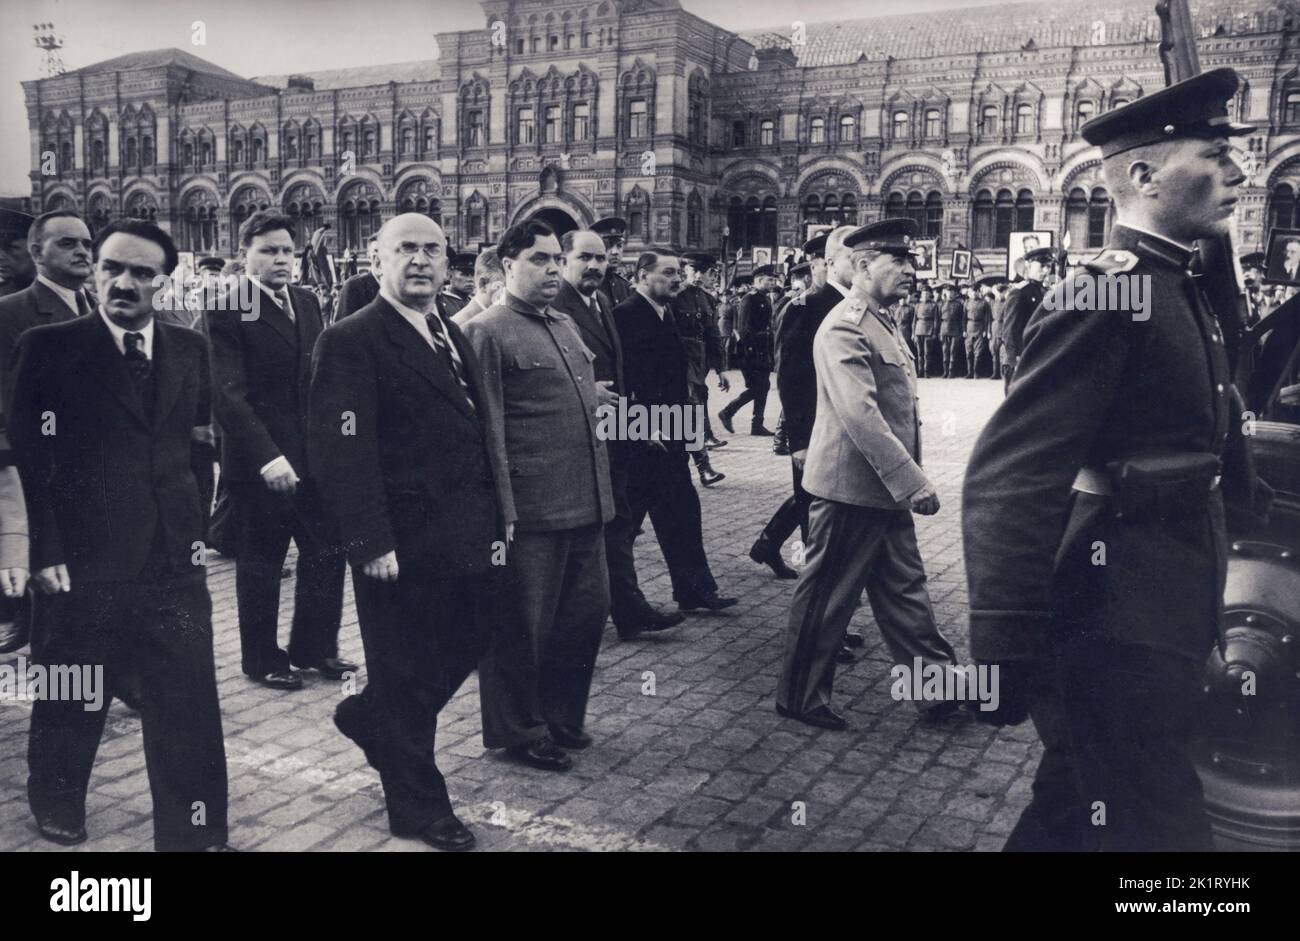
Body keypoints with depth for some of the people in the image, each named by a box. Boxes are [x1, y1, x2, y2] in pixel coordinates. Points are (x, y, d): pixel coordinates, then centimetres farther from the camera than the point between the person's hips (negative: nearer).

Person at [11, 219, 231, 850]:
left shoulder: (190, 348, 7)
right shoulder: (48, 347, -4)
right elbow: (28, 458, -7)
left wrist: (196, 524, 4)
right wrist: (46, 550, -12)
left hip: (175, 560, 2)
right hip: (86, 561, -2)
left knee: (189, 709, 3)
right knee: (71, 703, 17)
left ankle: (195, 835, 16)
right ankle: (55, 800, 43)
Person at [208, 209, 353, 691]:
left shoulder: (306, 302, 9)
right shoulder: (228, 311, -11)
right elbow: (229, 394, -16)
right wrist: (266, 457, -23)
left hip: (314, 452, 6)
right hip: (260, 461, -6)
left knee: (327, 552, 10)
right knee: (260, 564, 8)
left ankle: (314, 646, 28)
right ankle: (262, 659, 25)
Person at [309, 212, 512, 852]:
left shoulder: (454, 337, 15)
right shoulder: (350, 342, -12)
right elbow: (343, 451, -19)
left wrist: (497, 514, 10)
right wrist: (371, 543, -23)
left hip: (467, 536, 8)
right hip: (403, 546, -8)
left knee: (468, 644, 18)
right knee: (406, 673, 8)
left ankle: (367, 718, 43)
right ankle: (418, 809, 27)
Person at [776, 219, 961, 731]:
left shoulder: (883, 323, 12)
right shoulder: (844, 328, -18)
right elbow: (861, 416, -27)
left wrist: (909, 480, 13)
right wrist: (914, 482, -26)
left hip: (888, 489, 9)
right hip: (852, 488, -9)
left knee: (904, 589, 15)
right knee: (827, 596, 4)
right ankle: (800, 697, 18)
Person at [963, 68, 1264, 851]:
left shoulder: (1182, 290, 13)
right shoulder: (1105, 295, -18)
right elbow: (1007, 483, -25)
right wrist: (1006, 655, -27)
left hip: (1160, 621, 9)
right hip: (1119, 632, -9)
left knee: (1073, 818, 21)